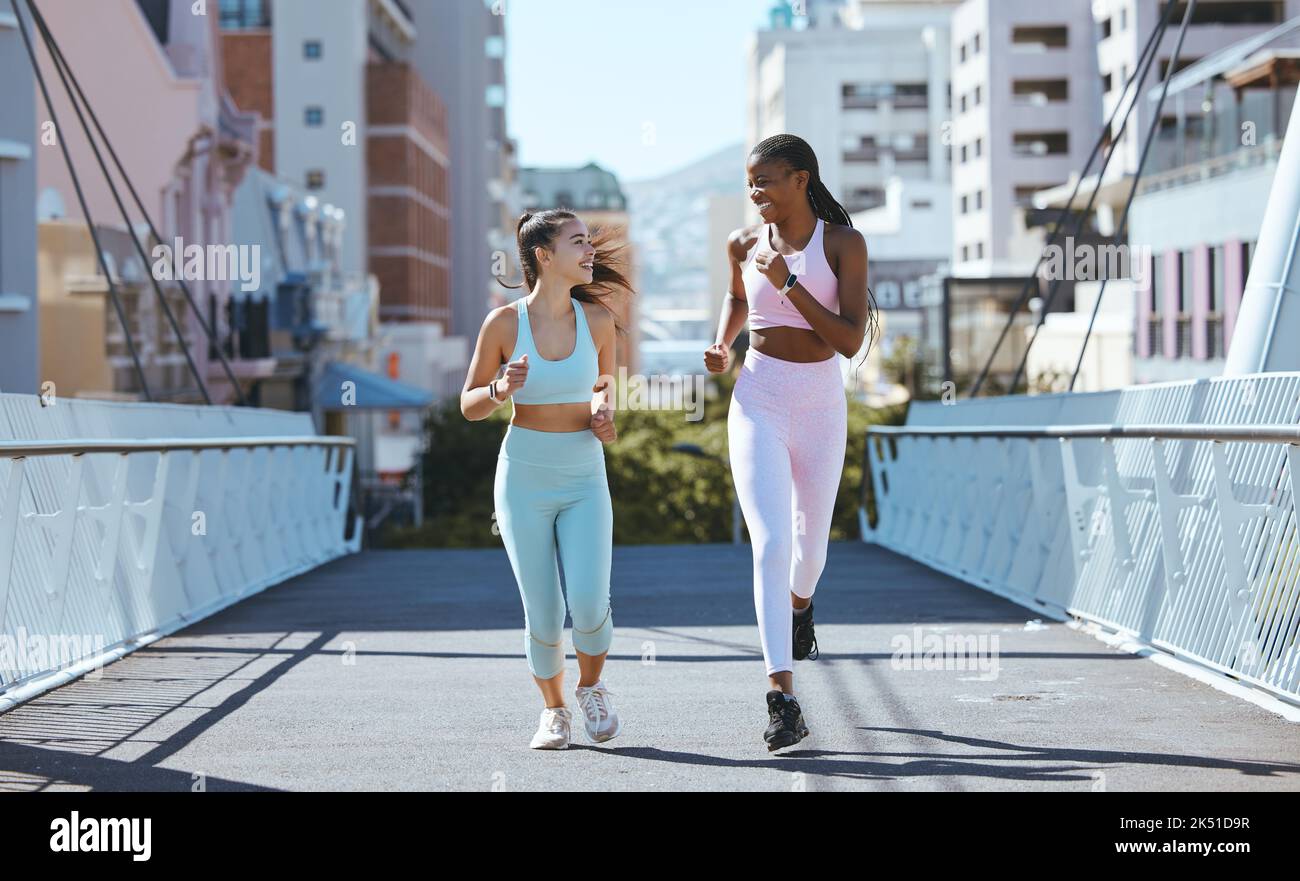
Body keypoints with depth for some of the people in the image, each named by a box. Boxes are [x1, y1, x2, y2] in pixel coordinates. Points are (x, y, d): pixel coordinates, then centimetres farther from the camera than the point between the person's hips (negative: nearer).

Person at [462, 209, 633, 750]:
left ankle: (591, 687, 15)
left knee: (588, 603, -16)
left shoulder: (597, 318, -3)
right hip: (524, 481, -1)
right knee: (544, 619, -3)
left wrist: (603, 410, -3)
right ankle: (553, 710, 24)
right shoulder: (503, 323, -9)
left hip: (585, 482, 1)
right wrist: (502, 390, -20)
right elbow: (469, 405, 1)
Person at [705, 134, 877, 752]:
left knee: (811, 539, 18)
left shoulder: (843, 243, -8)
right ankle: (783, 698, -21)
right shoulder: (744, 244, 1)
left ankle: (800, 602, 57)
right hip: (757, 404, 0)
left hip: (821, 406, 0)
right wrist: (722, 345, 6)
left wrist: (790, 286, -21)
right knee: (770, 544, -15)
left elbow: (851, 341, -15)